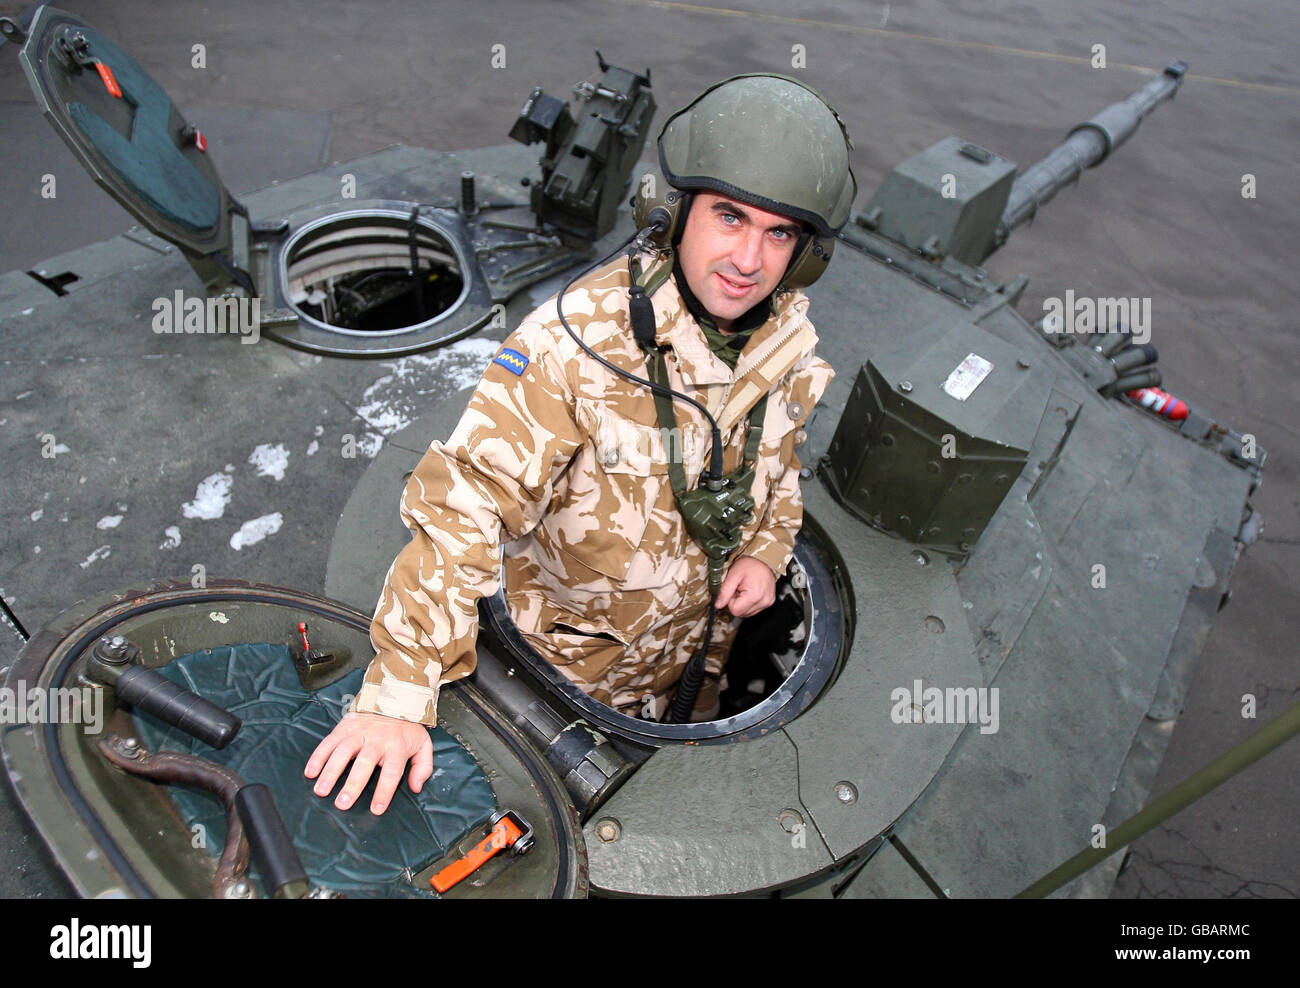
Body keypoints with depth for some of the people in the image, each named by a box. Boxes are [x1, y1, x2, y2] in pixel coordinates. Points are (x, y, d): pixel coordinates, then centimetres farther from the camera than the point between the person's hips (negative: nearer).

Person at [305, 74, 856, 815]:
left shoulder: (790, 341, -12)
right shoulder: (580, 337, -35)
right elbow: (464, 502, -39)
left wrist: (767, 551, -7)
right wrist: (400, 694, -41)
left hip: (701, 646, 6)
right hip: (578, 663, -5)